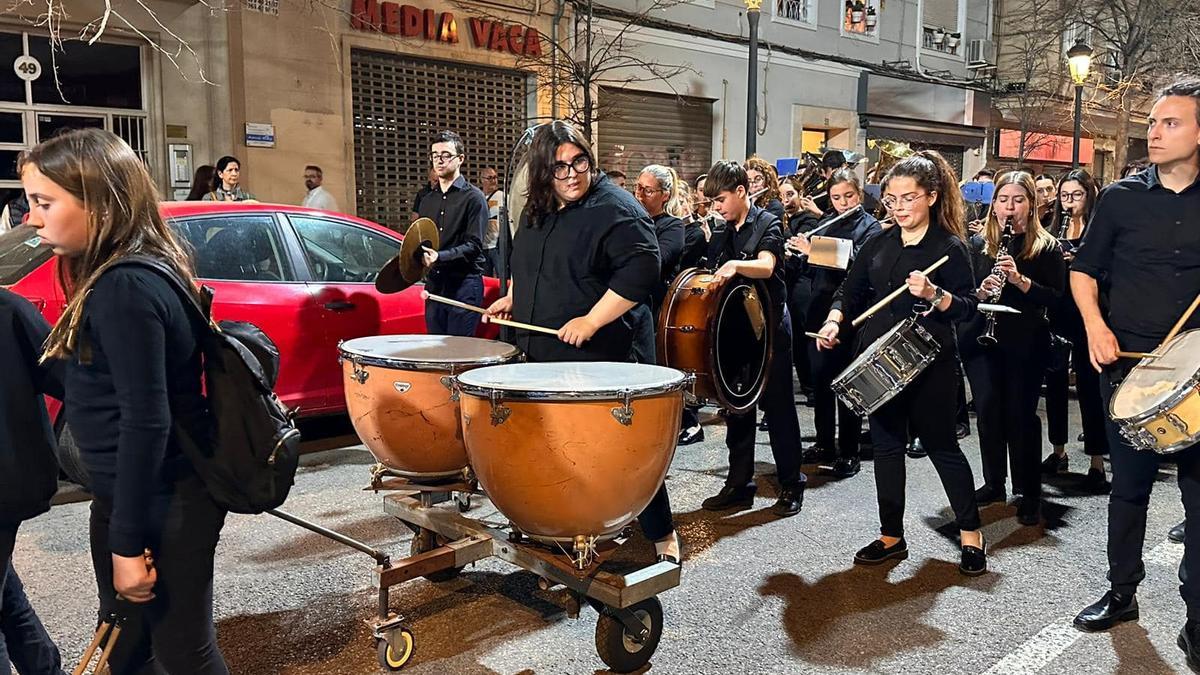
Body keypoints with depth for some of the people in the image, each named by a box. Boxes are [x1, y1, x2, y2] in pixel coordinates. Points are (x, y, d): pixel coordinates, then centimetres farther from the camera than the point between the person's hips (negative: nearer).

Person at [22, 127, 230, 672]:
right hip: (134, 496, 10)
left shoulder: (124, 289, -23)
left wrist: (128, 542, -20)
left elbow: (147, 422, -24)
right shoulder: (123, 276, 8)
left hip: (163, 507, -10)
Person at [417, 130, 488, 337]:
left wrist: (440, 257, -25)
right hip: (434, 284, 6)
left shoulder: (473, 197, -2)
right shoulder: (427, 201, 18)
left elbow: (474, 245, -12)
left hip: (465, 283, -6)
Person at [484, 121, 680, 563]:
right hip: (540, 352, 8)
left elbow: (642, 270, -23)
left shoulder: (615, 208, -13)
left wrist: (592, 320, -23)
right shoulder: (536, 211, 12)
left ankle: (662, 535, 14)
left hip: (597, 357, -7)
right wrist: (511, 298, 18)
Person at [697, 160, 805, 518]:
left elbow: (766, 267, -27)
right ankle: (739, 485, 18)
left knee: (778, 408, 1)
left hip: (769, 326, -7)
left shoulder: (767, 224, -8)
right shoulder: (723, 236, 11)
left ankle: (791, 485, 12)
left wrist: (735, 266, -45)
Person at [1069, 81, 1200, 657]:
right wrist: (1095, 327, -8)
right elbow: (1083, 270, 9)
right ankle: (1121, 592, 28)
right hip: (1130, 364, 1)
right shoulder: (1121, 197, 2)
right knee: (1129, 485, 12)